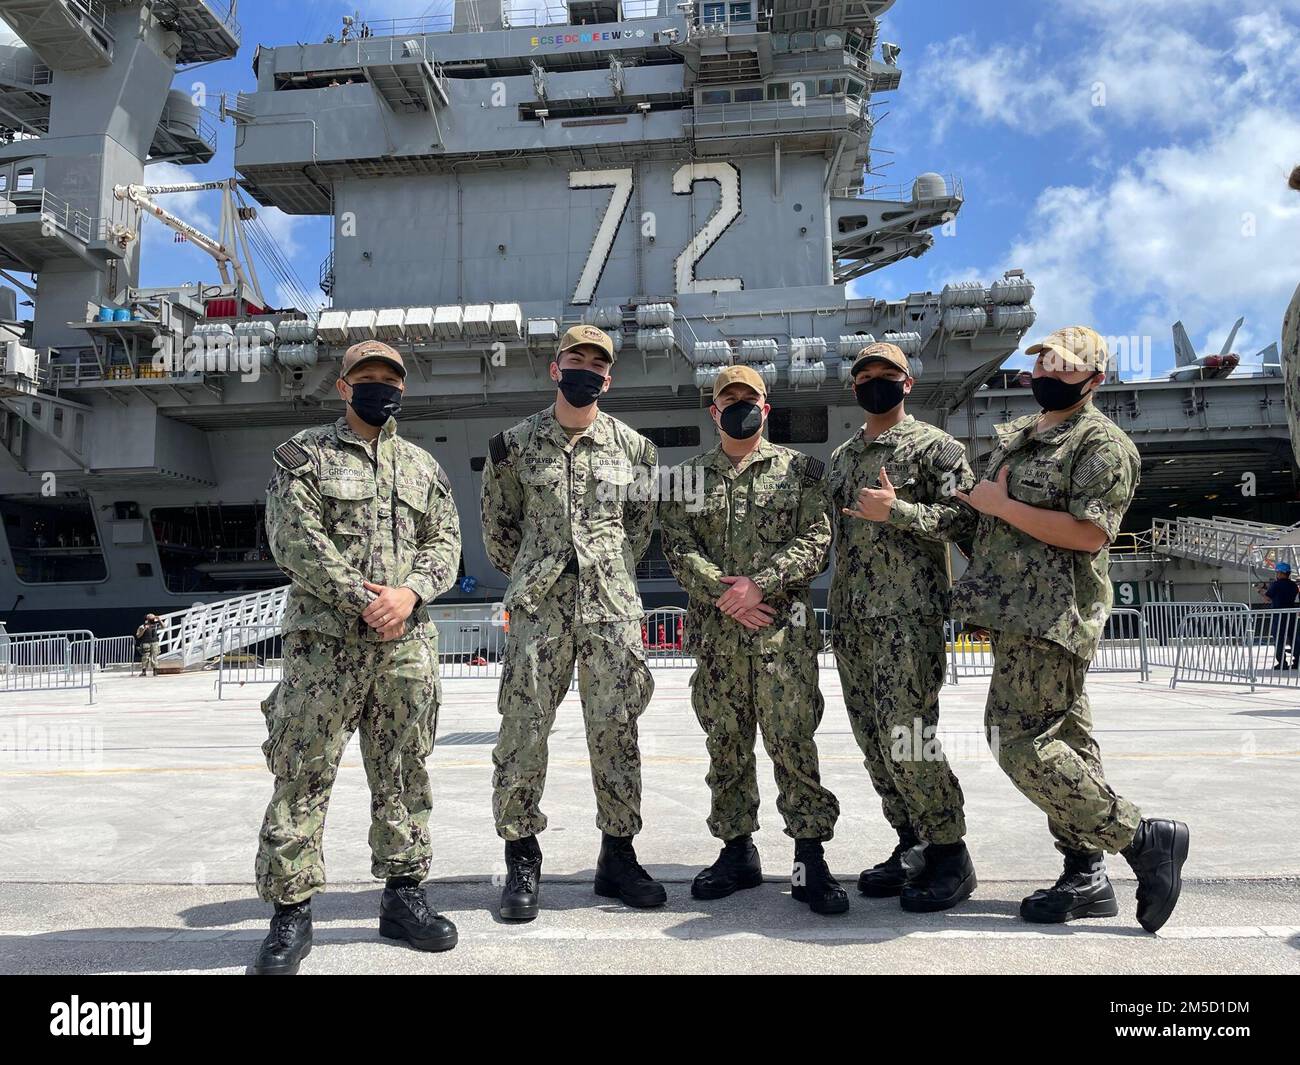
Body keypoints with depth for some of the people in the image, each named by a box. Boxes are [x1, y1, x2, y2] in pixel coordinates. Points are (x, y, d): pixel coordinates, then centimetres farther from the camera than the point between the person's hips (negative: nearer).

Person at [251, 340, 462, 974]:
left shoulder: (422, 466, 16)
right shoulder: (305, 455, 4)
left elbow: (444, 543, 9)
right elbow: (296, 541, -7)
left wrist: (409, 593, -10)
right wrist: (363, 600, -15)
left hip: (407, 643, 4)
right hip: (324, 641, -3)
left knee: (403, 776, 10)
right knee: (303, 774, 0)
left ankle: (403, 895, 22)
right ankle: (291, 911, 11)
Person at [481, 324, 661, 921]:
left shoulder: (633, 446, 7)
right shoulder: (515, 444, 4)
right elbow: (497, 525, 13)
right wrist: (529, 579, 10)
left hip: (612, 609, 1)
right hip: (538, 608, -1)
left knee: (615, 732, 6)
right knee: (522, 733, 0)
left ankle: (618, 858, 20)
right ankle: (522, 862, 15)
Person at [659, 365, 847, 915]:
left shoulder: (801, 469, 8)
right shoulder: (686, 476, 13)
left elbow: (815, 539, -2)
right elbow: (678, 548, 2)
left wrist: (760, 583, -15)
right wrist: (724, 592, -12)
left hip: (785, 630, -2)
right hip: (714, 634, 3)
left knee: (792, 743, -4)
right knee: (725, 746, 9)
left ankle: (810, 860, 6)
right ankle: (738, 852, 22)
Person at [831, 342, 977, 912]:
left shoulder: (936, 446, 1)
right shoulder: (840, 456, 20)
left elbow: (964, 517, -9)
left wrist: (896, 511, -17)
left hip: (909, 613, -6)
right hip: (849, 615, 7)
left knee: (906, 737, -11)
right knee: (874, 741, 8)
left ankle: (950, 854, 5)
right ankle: (913, 845, 20)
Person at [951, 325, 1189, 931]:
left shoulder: (1102, 443, -7)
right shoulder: (1013, 435, 19)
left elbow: (1090, 532, -20)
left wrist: (1002, 506, -15)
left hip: (1050, 619, -9)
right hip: (1013, 616, 9)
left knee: (1021, 743, -12)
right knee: (1065, 738, 11)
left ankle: (1145, 839, 1)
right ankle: (1087, 878, 19)